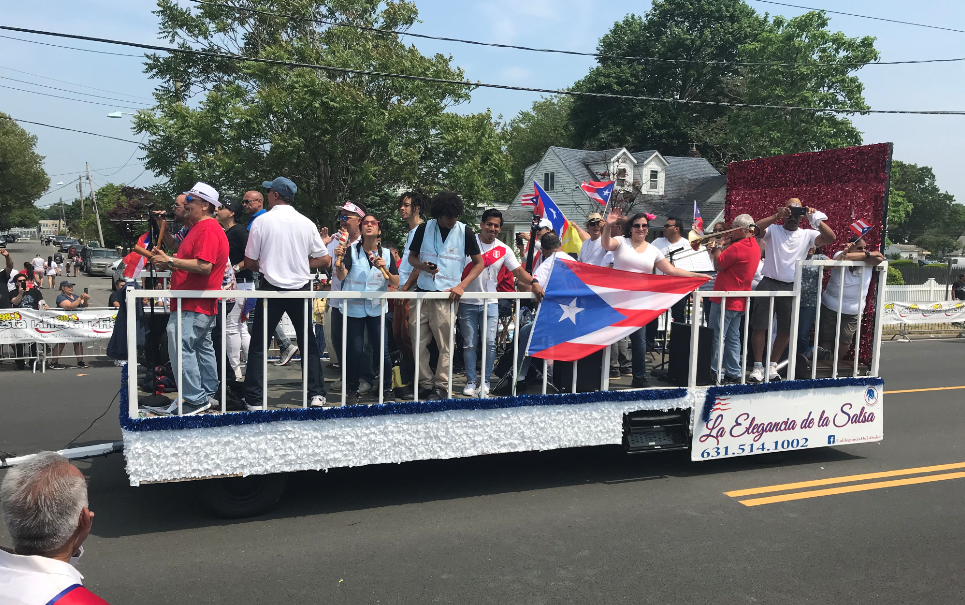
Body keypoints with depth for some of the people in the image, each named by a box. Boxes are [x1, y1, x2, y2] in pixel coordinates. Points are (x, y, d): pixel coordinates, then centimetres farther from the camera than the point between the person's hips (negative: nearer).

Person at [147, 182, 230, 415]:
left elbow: (204, 266, -26)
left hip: (192, 306, -11)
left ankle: (194, 399, -10)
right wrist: (167, 263, 11)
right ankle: (207, 394, 24)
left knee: (181, 347, -12)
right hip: (202, 305, 11)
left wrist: (170, 261, -20)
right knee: (202, 347, 15)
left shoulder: (208, 230, -15)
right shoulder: (199, 228, 20)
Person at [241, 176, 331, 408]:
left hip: (271, 289, -2)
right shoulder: (306, 223, 1)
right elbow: (325, 260, 3)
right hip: (301, 288, 2)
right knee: (308, 342, 13)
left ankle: (254, 399, 8)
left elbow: (249, 262, -2)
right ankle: (317, 394, 11)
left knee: (258, 344, 8)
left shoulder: (261, 221, -6)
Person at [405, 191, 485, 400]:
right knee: (418, 341, 4)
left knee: (444, 344, -1)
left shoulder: (465, 232, -1)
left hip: (446, 296, -3)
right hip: (422, 292, 3)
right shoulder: (424, 228, 4)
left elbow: (479, 263, 4)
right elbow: (412, 257, 14)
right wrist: (423, 266, -10)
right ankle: (425, 384, 16)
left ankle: (442, 387, 8)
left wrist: (461, 285, -9)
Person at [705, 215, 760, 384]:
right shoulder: (754, 246, 12)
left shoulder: (738, 247, -20)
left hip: (725, 299, -9)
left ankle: (714, 373, 1)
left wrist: (719, 245, -3)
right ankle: (734, 373, 16)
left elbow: (718, 265, -14)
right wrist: (720, 248, 5)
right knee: (733, 337, 13)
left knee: (716, 337, -2)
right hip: (739, 301, 9)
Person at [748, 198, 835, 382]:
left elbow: (830, 238, -6)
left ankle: (772, 366, 21)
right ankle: (758, 366, 8)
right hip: (768, 284, -3)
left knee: (786, 330, 7)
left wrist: (817, 219, -16)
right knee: (760, 326, -2)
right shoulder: (773, 230, 1)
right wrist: (776, 216, -23)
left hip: (791, 288, 3)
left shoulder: (807, 235, 7)